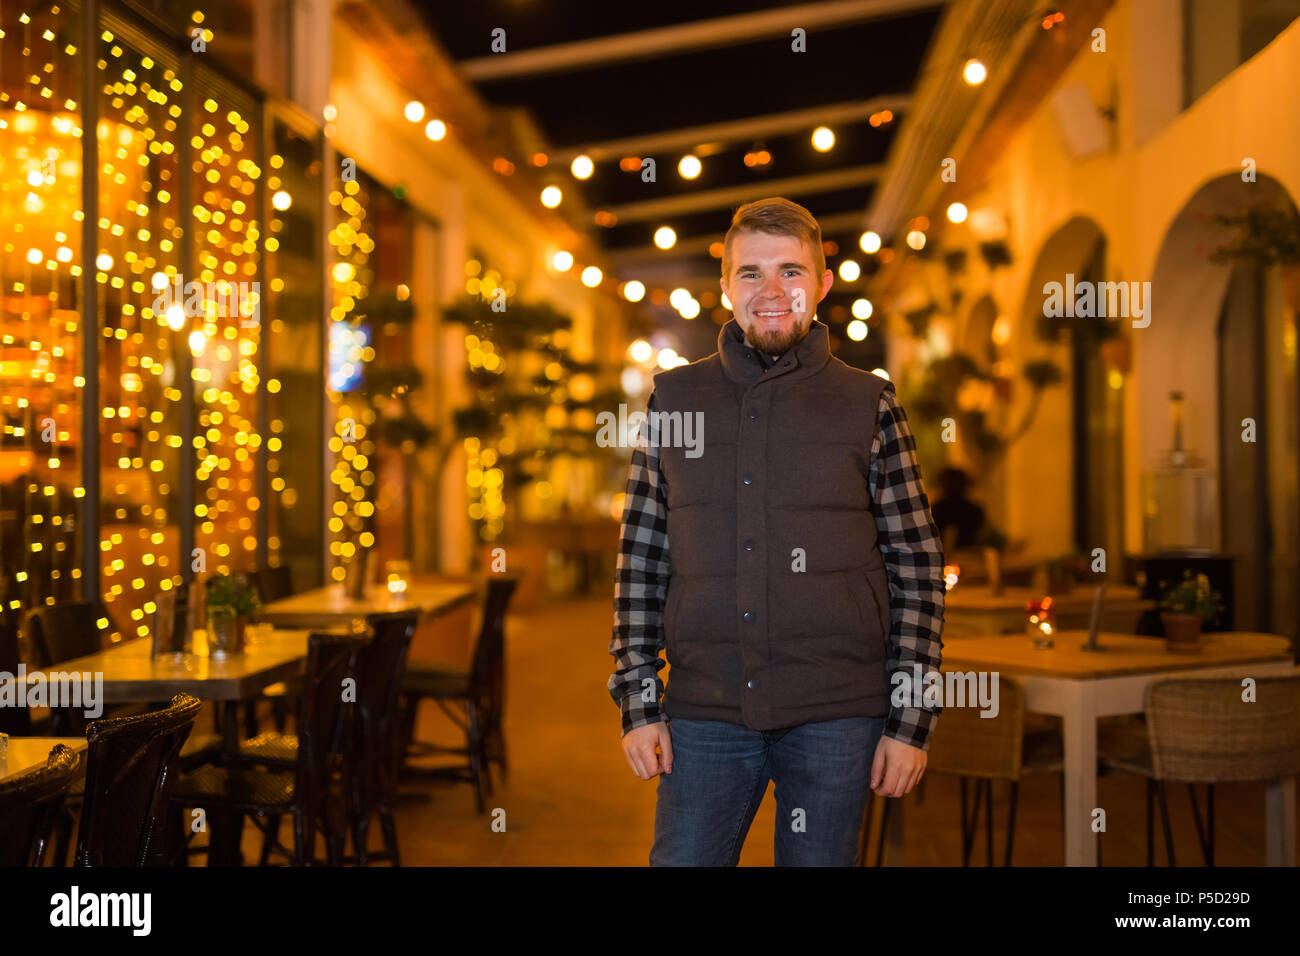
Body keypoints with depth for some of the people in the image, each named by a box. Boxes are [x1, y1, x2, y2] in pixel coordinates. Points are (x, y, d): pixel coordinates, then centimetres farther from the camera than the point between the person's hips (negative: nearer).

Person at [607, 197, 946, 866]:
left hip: (835, 715, -1)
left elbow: (916, 565, 2)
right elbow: (641, 555, 8)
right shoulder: (676, 398, 8)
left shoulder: (868, 404, 3)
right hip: (705, 711, 1)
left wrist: (911, 720, -3)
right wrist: (638, 700, 2)